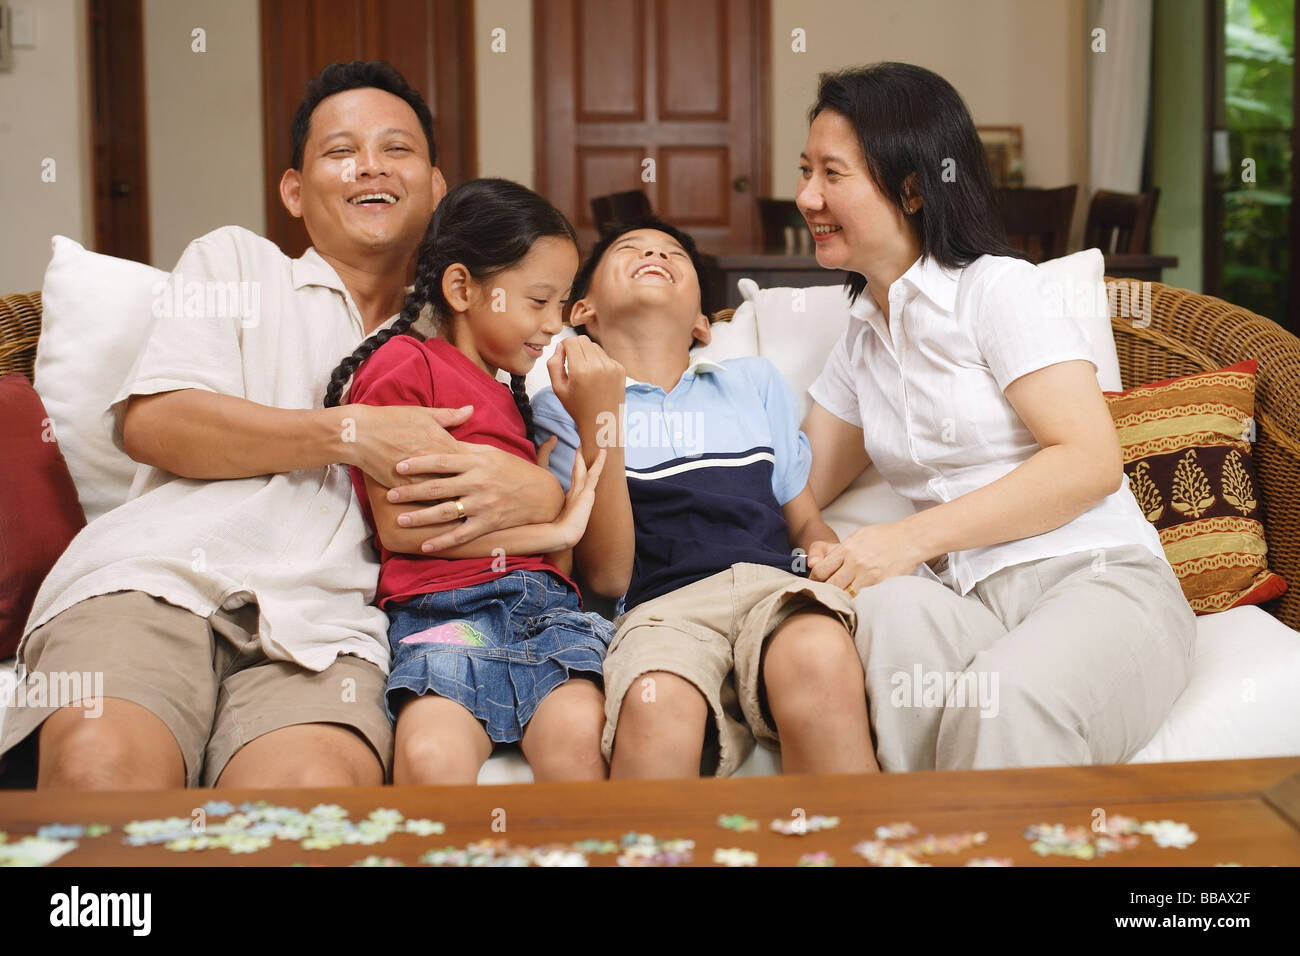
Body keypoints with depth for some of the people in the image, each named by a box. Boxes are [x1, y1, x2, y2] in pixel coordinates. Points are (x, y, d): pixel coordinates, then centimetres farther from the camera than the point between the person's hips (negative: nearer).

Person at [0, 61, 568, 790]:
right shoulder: (238, 260, 25)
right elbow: (150, 422, 7)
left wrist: (534, 495, -5)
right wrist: (351, 434, -2)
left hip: (322, 626, 1)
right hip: (162, 577, 0)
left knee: (316, 786, -35)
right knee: (100, 766, -34)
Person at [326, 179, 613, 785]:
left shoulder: (511, 393, 32)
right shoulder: (403, 365, 8)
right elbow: (399, 525, -5)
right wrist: (552, 530, 0)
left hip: (543, 601, 6)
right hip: (443, 605, -5)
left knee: (576, 734, -28)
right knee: (432, 754, -36)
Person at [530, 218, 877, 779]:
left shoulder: (754, 382, 31)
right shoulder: (560, 406, 16)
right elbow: (608, 576, 3)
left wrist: (827, 551, 4)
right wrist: (598, 415, -4)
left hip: (776, 586, 3)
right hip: (662, 605, -3)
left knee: (819, 658, -35)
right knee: (658, 705, -39)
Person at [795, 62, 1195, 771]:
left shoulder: (997, 289, 0)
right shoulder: (861, 339, 22)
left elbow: (1092, 461, -10)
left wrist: (913, 536, -16)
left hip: (1098, 582, -4)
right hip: (969, 603, 5)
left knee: (1004, 702, -39)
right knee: (885, 609, -33)